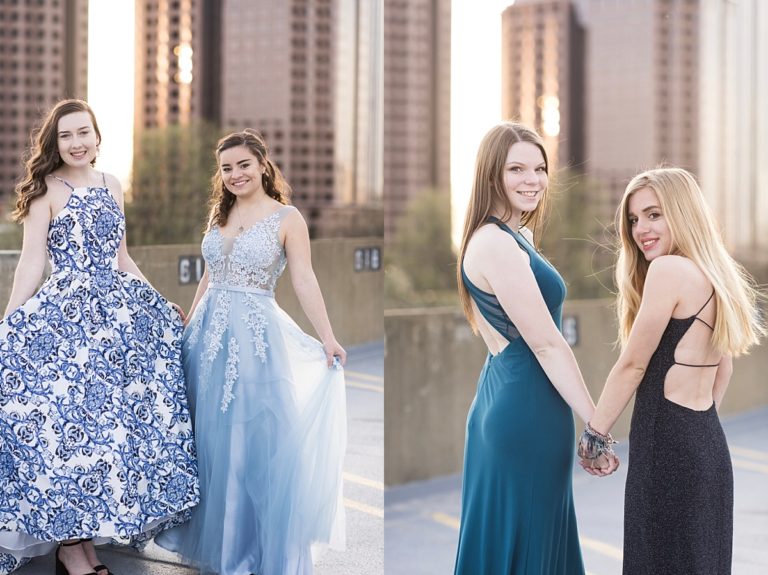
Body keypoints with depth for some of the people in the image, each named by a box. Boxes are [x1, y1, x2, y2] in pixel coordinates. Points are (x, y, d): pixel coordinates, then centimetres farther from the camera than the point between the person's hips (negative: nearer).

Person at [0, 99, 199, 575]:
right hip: (65, 316, -6)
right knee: (70, 418, -7)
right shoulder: (46, 191, -3)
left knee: (115, 419, 5)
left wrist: (161, 306, 20)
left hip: (117, 311, 6)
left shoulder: (112, 187, 14)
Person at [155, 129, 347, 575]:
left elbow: (305, 280, -12)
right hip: (209, 333, 6)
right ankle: (213, 535, 25)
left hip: (255, 337, -5)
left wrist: (328, 338, -21)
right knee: (208, 437, 10)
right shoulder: (220, 215, 11)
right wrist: (189, 324, 20)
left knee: (256, 440, -1)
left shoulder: (287, 218, -5)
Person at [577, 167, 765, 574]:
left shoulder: (669, 269, -14)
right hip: (709, 445, 9)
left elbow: (632, 365, -12)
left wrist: (593, 434, -2)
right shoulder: (716, 274, 13)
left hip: (669, 447, -9)